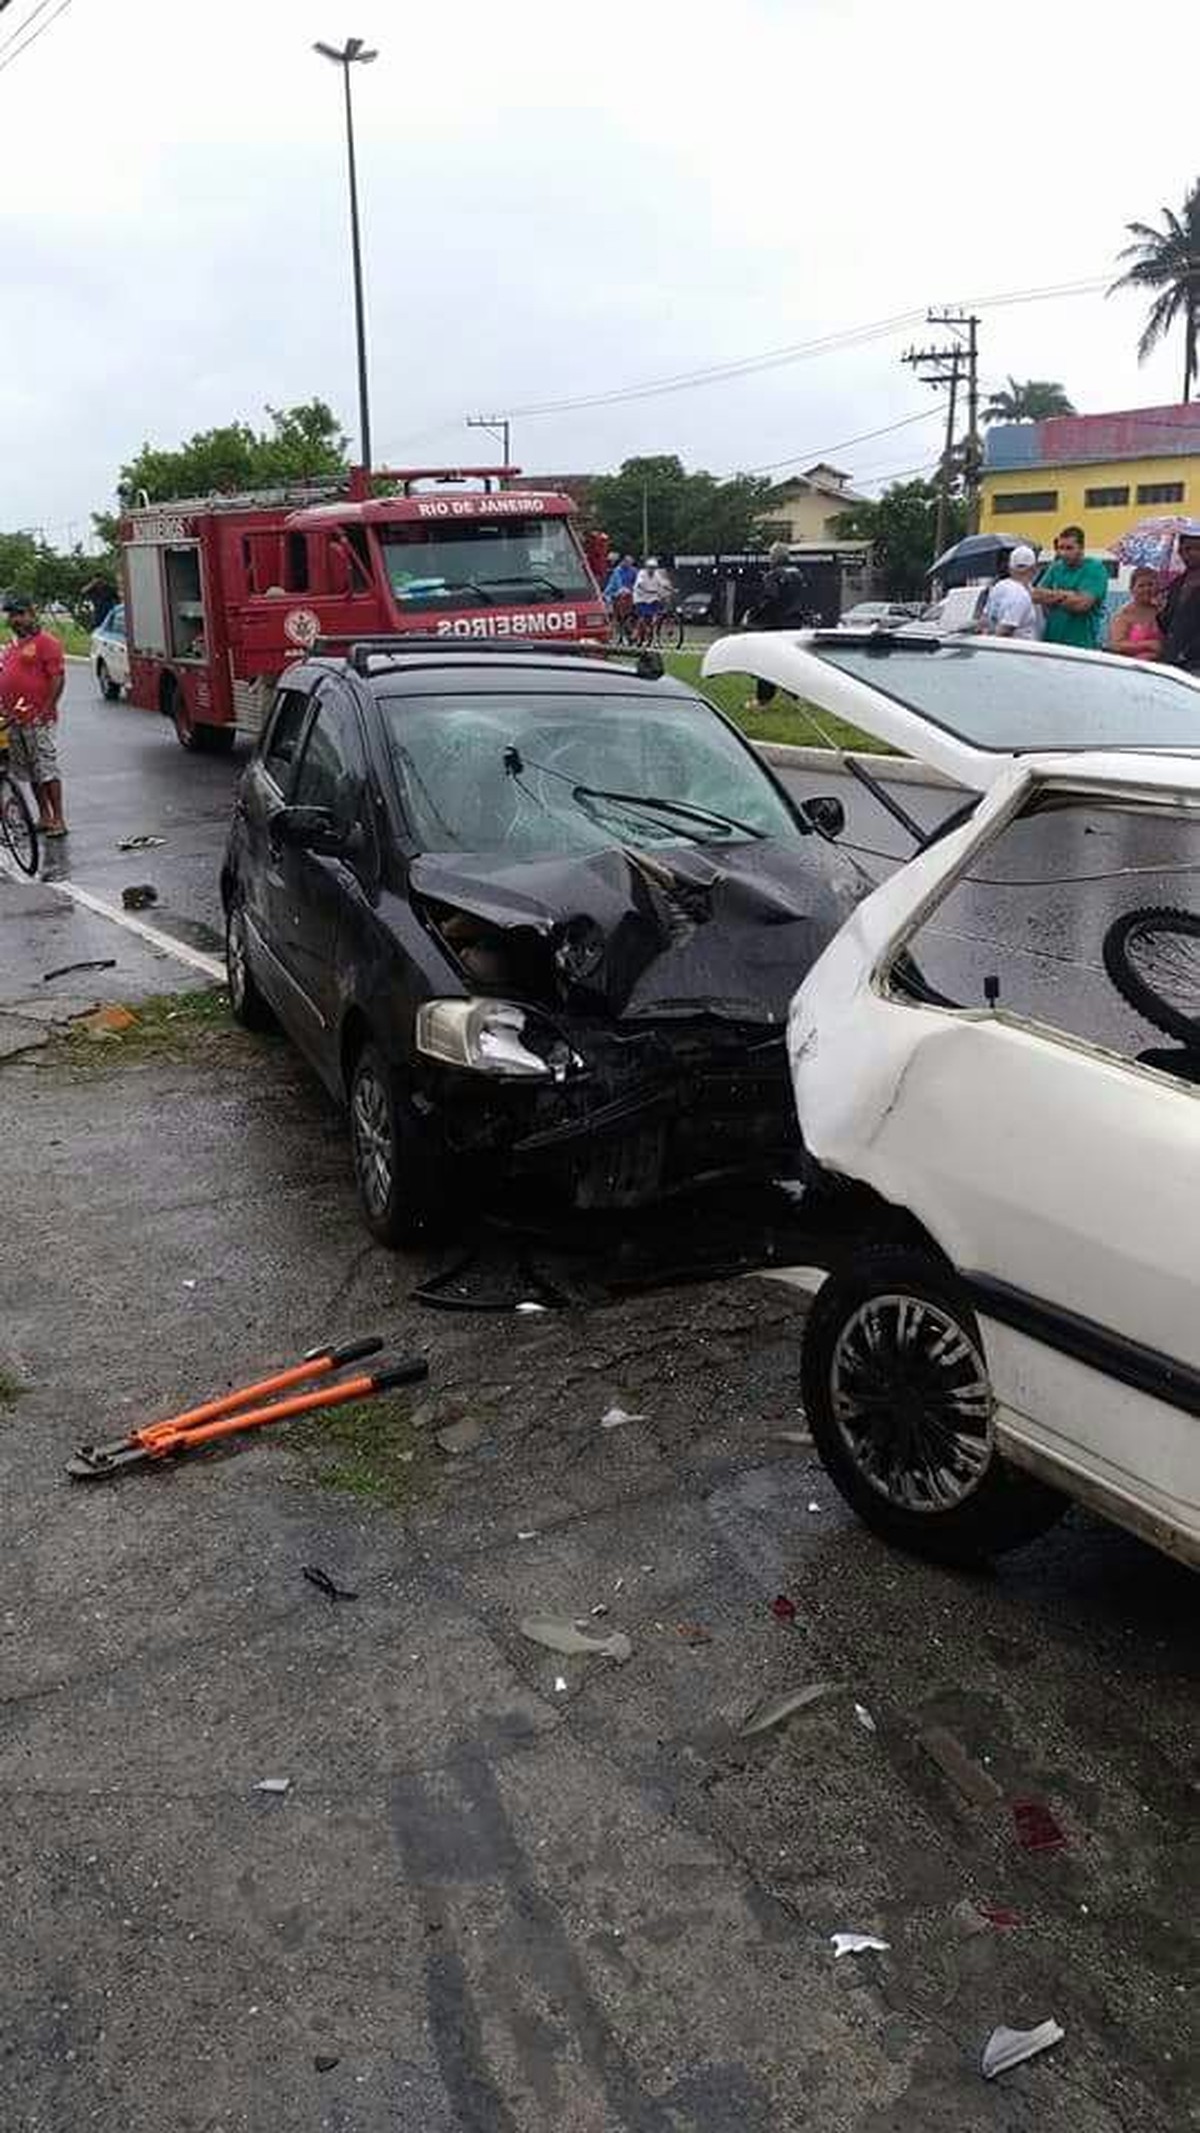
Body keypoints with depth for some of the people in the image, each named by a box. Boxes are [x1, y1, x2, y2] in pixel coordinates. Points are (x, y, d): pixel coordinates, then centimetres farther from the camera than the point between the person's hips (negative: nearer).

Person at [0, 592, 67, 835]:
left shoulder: (46, 642, -8)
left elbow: (58, 678, -13)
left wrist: (46, 710, -17)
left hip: (38, 719, -8)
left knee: (47, 769, -7)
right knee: (30, 771, 12)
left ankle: (58, 820, -4)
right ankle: (44, 817, 20)